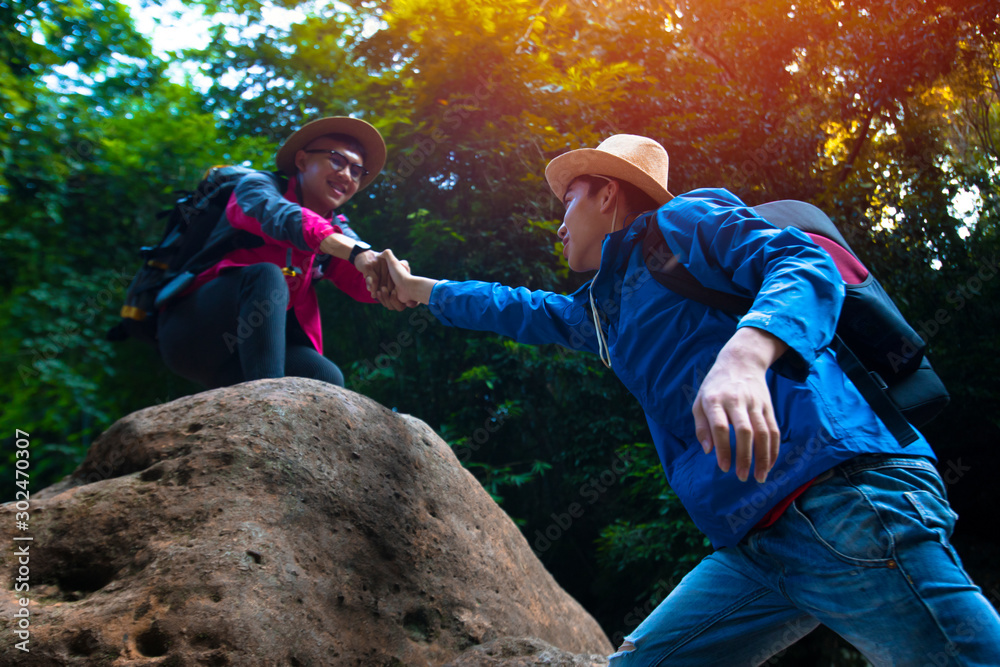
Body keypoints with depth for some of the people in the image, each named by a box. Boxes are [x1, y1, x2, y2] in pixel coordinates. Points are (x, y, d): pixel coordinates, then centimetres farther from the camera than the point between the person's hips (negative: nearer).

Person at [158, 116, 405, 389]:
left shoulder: (337, 230, 14)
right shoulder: (260, 185, -2)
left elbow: (358, 277, -9)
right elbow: (278, 216, -28)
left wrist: (388, 279, -35)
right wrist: (354, 251, -43)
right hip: (189, 329, -5)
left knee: (327, 378, -21)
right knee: (266, 275, -31)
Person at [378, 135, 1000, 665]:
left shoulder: (681, 220, 4)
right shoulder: (607, 306, 28)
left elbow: (806, 264, -12)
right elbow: (522, 310, 43)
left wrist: (745, 354, -32)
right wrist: (417, 288, 53)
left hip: (839, 499, -8)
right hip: (757, 541, 8)